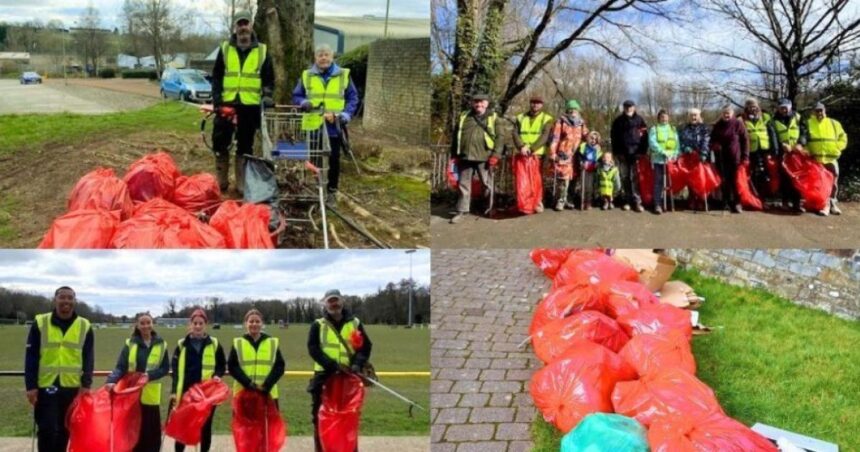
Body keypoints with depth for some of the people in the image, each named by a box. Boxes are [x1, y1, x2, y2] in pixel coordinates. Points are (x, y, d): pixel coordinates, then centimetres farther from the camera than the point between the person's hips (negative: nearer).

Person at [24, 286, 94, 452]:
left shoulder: (84, 326, 4)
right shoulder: (40, 323, -1)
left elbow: (88, 358, 5)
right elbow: (31, 357, -1)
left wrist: (86, 384, -5)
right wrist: (31, 386, -7)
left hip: (72, 387, 2)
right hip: (46, 386, -2)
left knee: (65, 431, 9)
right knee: (47, 430, -5)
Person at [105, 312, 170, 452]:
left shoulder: (161, 344, 1)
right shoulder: (130, 343, 0)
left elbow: (165, 368, 1)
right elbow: (120, 367, -6)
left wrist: (150, 375, -17)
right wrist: (112, 380, -24)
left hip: (151, 395, 0)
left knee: (153, 431, 4)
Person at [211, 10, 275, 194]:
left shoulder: (262, 51, 4)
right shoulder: (225, 48, 6)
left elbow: (269, 78, 8)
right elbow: (216, 76, 7)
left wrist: (267, 95, -10)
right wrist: (217, 98, -4)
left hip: (250, 106, -1)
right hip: (227, 103, 1)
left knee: (245, 147, 7)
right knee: (220, 143, 2)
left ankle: (242, 184, 15)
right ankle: (221, 182, 15)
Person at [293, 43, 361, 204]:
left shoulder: (343, 75, 4)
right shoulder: (306, 75, 8)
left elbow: (353, 98, 5)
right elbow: (296, 96, 12)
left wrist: (345, 115, -9)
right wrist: (304, 103, -10)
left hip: (334, 126, -1)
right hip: (313, 125, 1)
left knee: (333, 159, 4)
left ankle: (332, 191, 15)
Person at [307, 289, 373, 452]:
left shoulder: (355, 323, 8)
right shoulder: (318, 325, 3)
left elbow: (366, 346, 5)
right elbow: (313, 349, -8)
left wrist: (358, 364, -15)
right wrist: (334, 365, -22)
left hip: (349, 377, 1)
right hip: (324, 376, -1)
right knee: (320, 416, 3)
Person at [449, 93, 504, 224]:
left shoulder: (493, 118, 4)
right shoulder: (464, 117, 13)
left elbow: (500, 137, -1)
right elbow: (456, 136, 18)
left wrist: (495, 154, -11)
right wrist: (454, 154, 13)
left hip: (484, 157, -3)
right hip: (465, 157, 3)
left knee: (487, 183, 6)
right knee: (463, 184, 5)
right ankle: (462, 211, 11)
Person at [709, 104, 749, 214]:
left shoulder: (738, 124, 0)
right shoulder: (718, 125, 11)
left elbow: (745, 140, -1)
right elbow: (712, 140, 18)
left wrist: (745, 156, -7)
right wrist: (713, 145, -6)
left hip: (735, 157, -3)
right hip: (721, 158, 3)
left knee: (735, 180, -4)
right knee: (724, 180, 4)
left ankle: (737, 204, 0)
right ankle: (726, 202, 13)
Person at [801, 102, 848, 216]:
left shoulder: (834, 124, 10)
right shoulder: (808, 123, 4)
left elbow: (843, 138, 14)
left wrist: (836, 148, 0)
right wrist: (807, 151, -11)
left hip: (831, 158, 2)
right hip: (815, 159, -2)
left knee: (833, 182, 6)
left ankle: (832, 204, 18)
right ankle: (824, 205, 0)